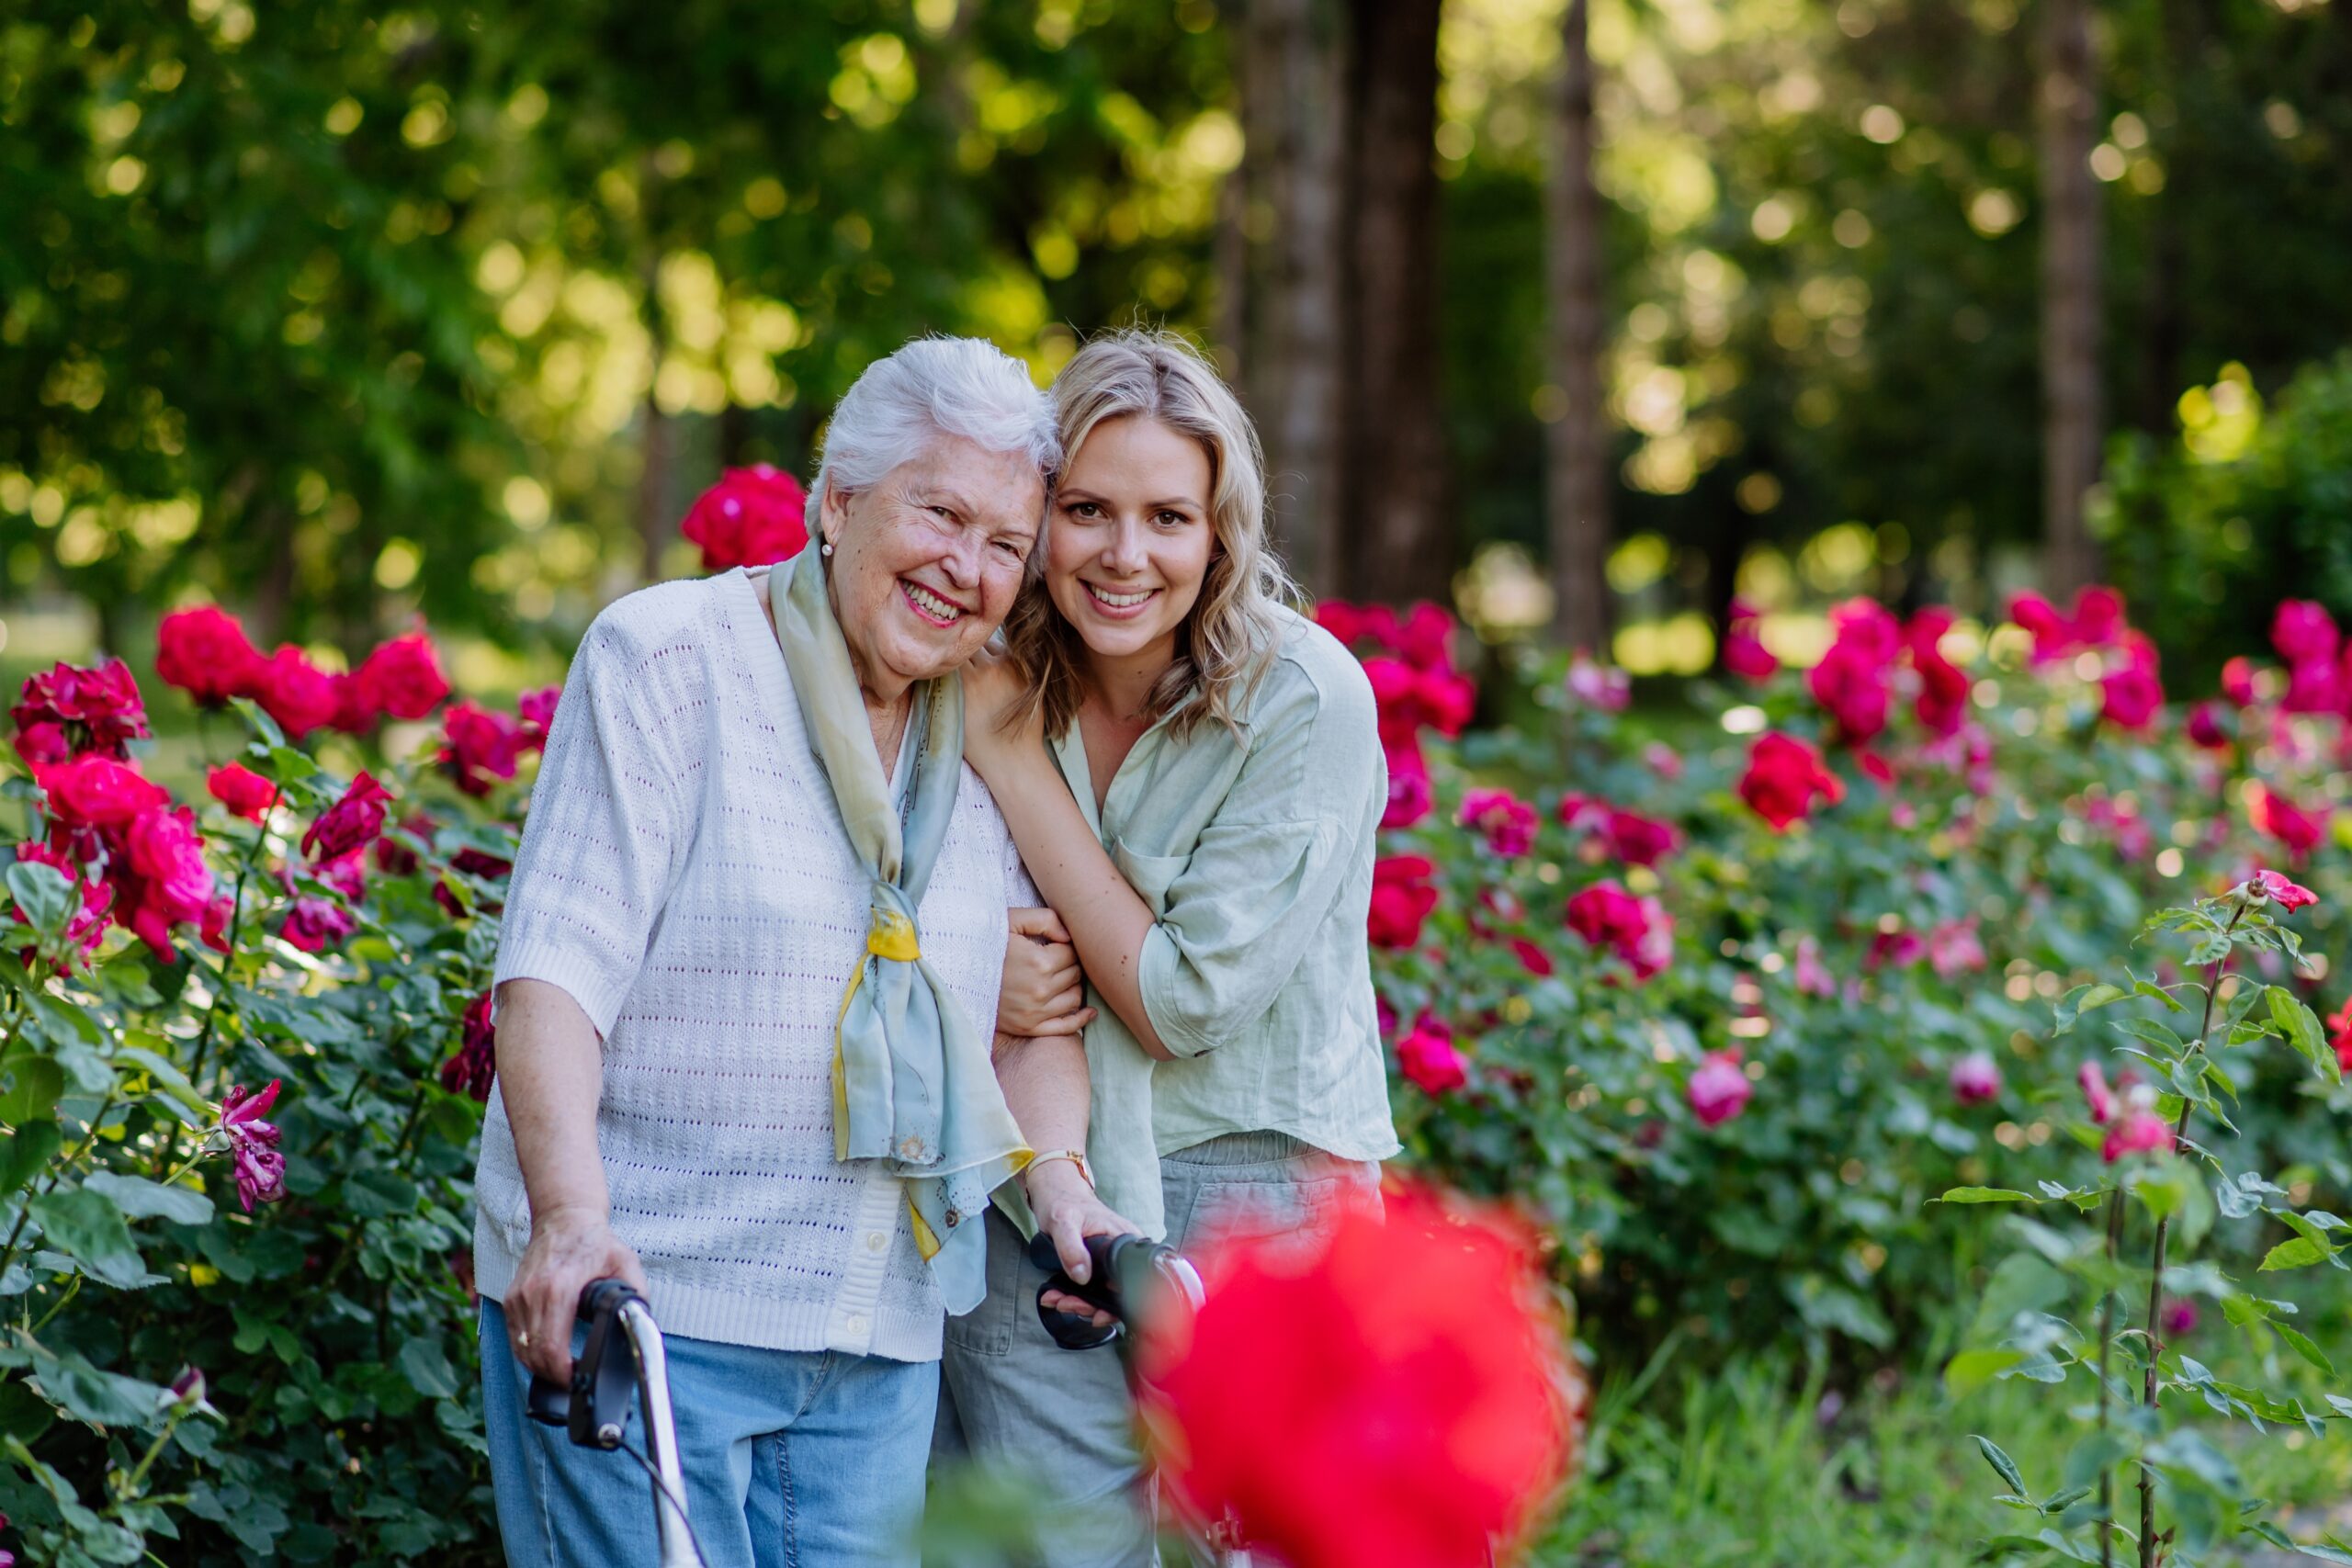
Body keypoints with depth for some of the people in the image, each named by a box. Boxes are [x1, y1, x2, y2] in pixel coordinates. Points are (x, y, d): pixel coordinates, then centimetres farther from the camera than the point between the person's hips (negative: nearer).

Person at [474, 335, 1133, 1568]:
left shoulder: (989, 738, 11)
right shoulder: (669, 658, -6)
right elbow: (555, 964, -14)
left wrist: (1055, 1172, -2)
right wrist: (572, 1213, -27)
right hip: (632, 1295, -5)